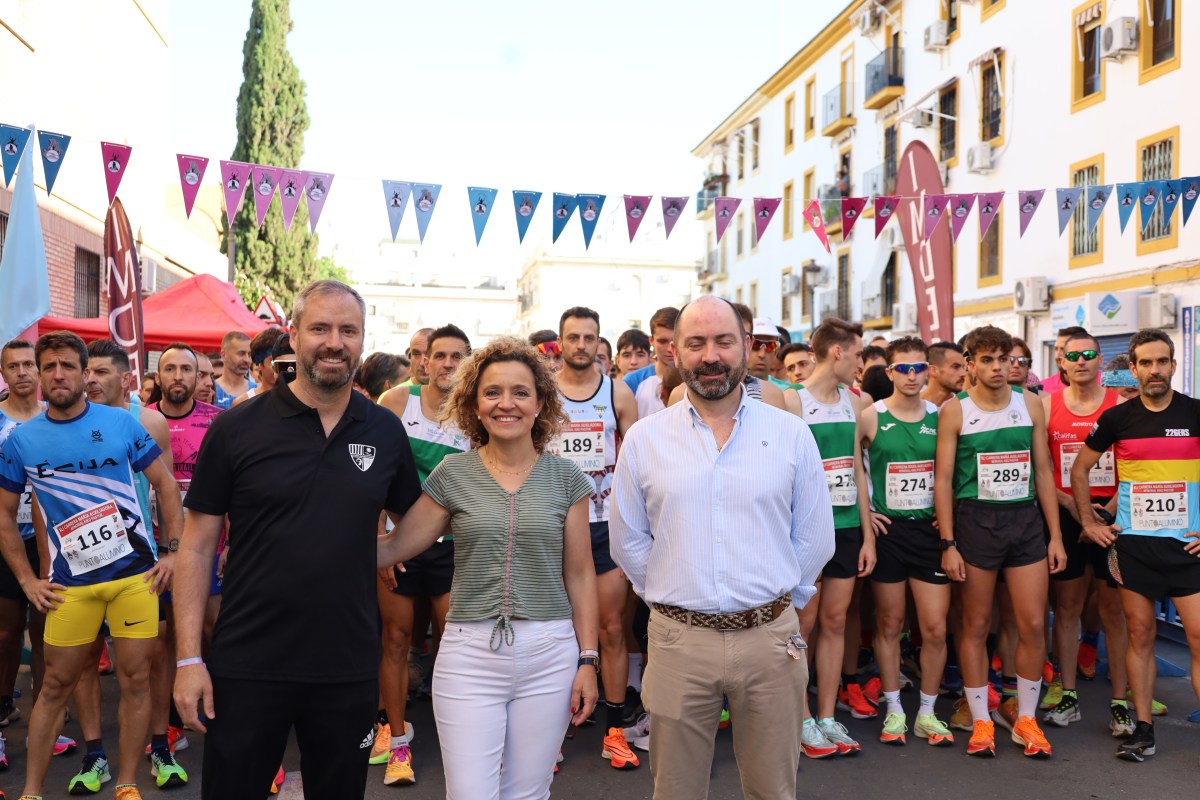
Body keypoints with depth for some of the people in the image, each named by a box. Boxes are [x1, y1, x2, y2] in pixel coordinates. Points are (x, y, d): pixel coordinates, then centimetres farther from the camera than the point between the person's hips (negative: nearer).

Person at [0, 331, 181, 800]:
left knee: (135, 678, 4)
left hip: (136, 572, -1)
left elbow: (165, 484, 4)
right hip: (71, 583, 1)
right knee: (56, 684, 10)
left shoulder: (121, 423, -1)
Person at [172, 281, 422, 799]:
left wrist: (373, 556, 1)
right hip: (247, 667, -2)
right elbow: (196, 547, -3)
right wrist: (188, 658, -7)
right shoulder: (236, 429, -5)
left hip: (349, 669, 2)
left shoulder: (386, 431, 2)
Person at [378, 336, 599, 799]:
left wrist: (587, 659, 2)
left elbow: (579, 574, 4)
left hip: (548, 654, 1)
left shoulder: (566, 479, 2)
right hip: (469, 653, 0)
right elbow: (394, 546, 3)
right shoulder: (452, 474, 1)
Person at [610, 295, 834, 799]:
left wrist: (776, 607, 7)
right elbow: (628, 542, 8)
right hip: (678, 641, 0)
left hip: (770, 640, 0)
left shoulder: (791, 434, 0)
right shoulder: (643, 439, 1)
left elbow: (813, 539, 6)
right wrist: (671, 601, 6)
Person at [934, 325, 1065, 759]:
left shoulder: (1030, 405, 6)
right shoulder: (955, 410, -3)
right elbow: (943, 479, -4)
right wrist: (948, 544, -9)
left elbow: (1043, 472, 10)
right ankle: (981, 722, 19)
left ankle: (1026, 719, 21)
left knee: (1034, 626, 3)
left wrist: (1055, 535, 6)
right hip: (975, 520, -3)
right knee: (976, 626, 6)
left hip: (1025, 519, 3)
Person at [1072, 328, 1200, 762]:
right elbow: (1080, 469, 11)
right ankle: (1143, 729, 16)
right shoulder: (1117, 418, 0)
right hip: (1133, 544, 1)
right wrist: (1088, 522, 5)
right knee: (1141, 634, 7)